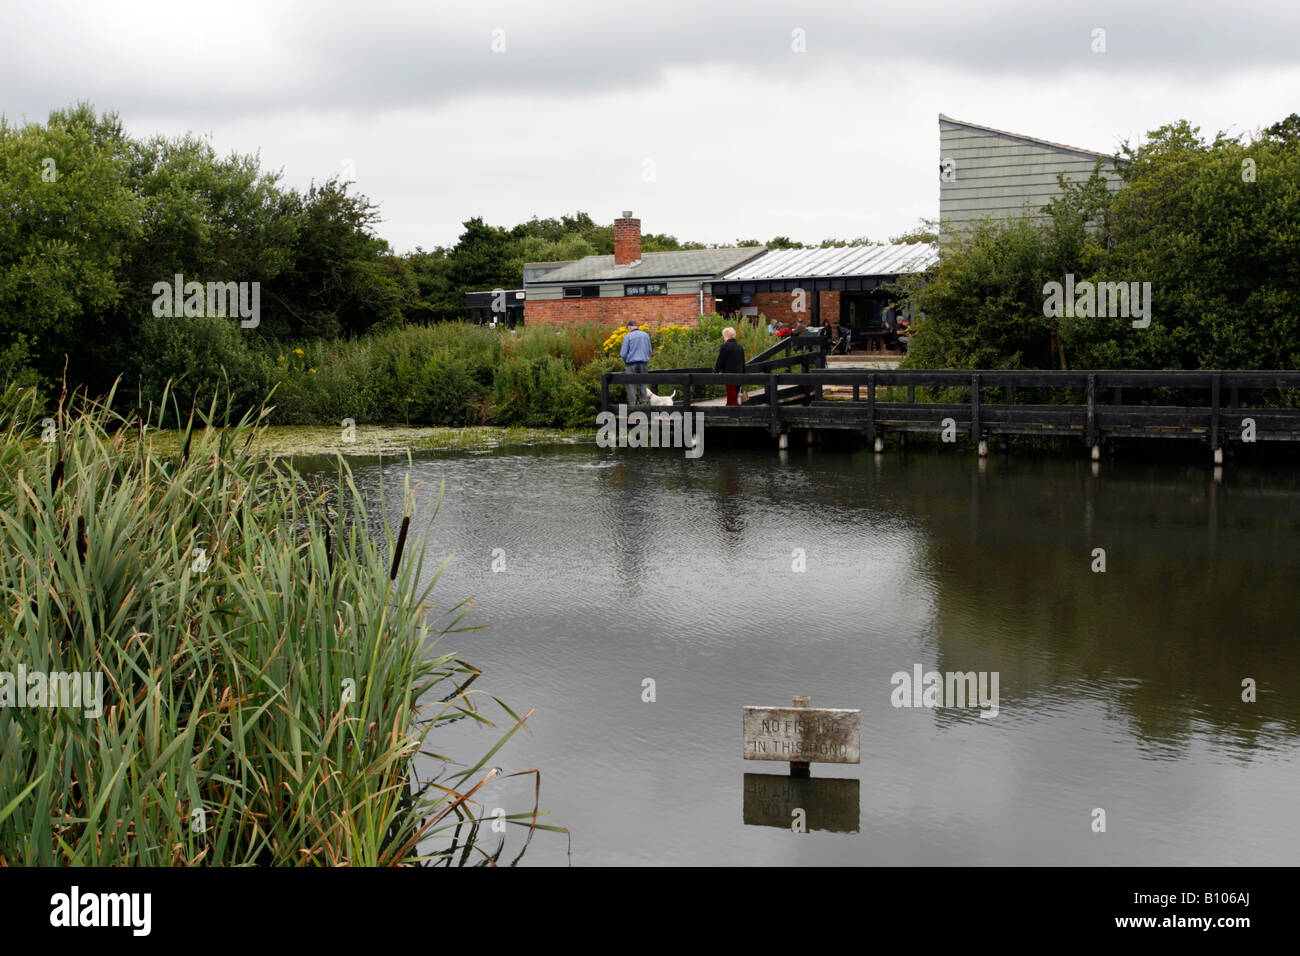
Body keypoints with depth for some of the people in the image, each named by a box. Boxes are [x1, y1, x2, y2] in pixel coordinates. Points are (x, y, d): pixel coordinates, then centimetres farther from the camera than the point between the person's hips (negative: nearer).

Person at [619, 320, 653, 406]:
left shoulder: (627, 336, -4)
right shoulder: (646, 335, 9)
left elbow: (623, 353, -5)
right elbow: (650, 351, 15)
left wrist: (625, 362, 12)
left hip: (632, 363, -4)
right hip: (644, 362, 4)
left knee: (631, 384, -1)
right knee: (643, 383, 8)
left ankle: (632, 404, -4)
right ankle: (644, 403, 6)